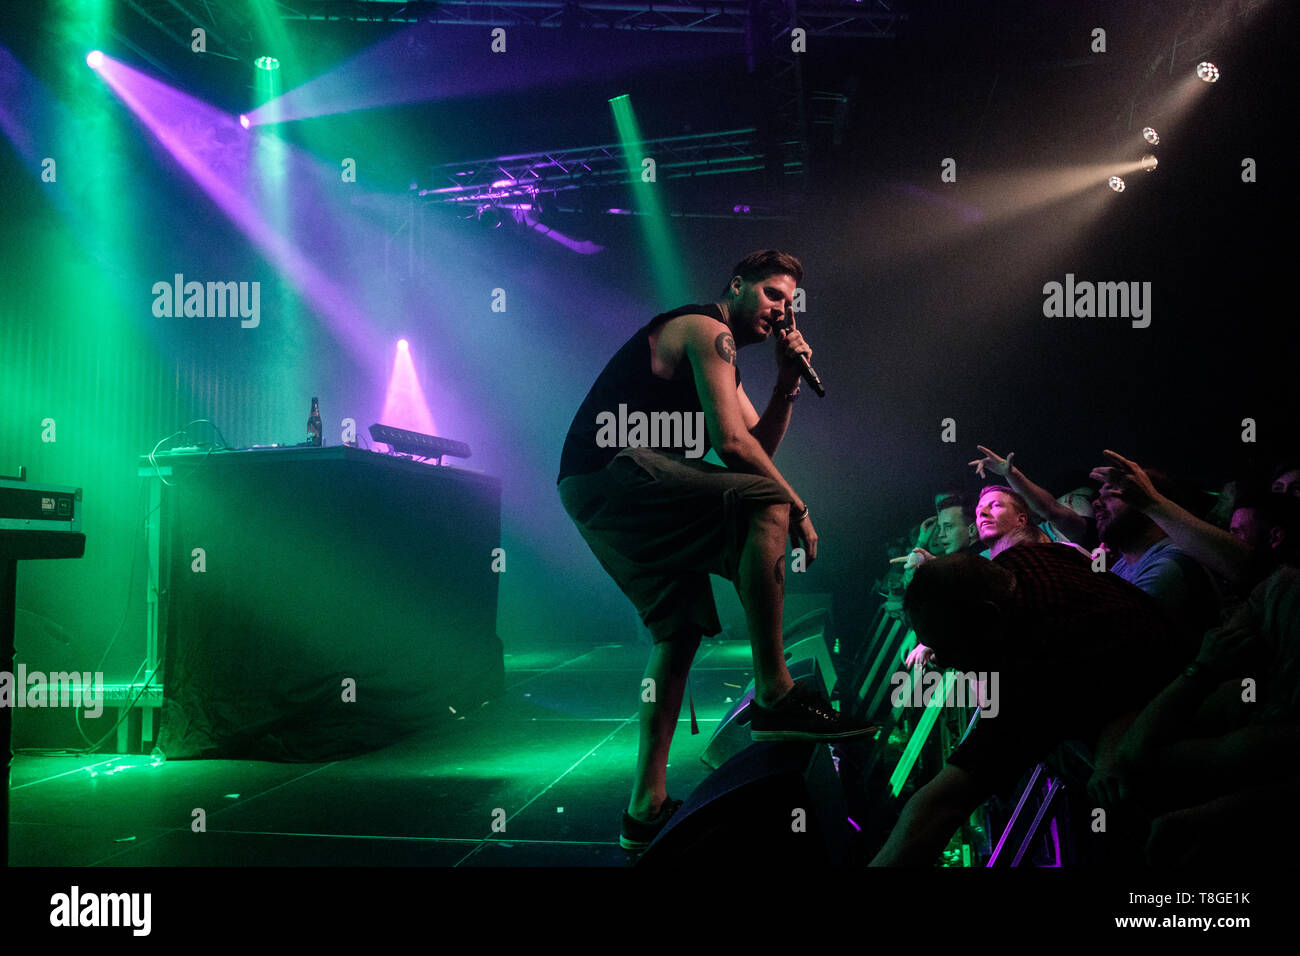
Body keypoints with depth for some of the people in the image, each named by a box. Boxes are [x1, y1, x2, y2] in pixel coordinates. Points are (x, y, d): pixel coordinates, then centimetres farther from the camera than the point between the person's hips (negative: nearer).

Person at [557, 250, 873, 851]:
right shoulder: (706, 330, -3)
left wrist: (788, 382, 13)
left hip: (596, 494, 11)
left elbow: (759, 446, 23)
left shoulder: (722, 361, 29)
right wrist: (796, 505, -7)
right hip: (612, 468, -11)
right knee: (766, 505, -21)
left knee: (681, 623, 9)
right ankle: (775, 695, -23)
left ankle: (646, 805, 9)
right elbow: (730, 442, -15)